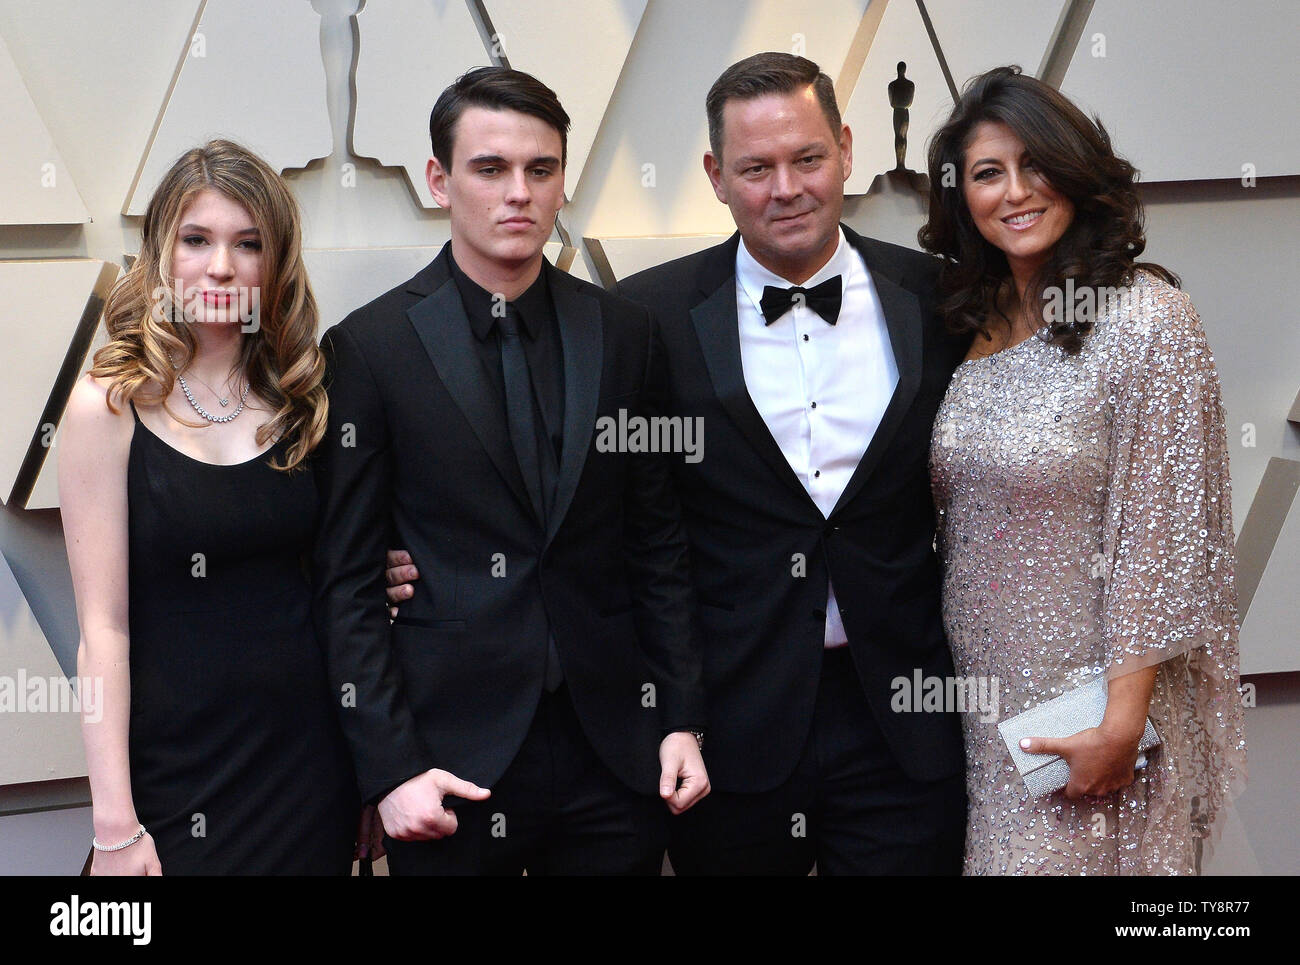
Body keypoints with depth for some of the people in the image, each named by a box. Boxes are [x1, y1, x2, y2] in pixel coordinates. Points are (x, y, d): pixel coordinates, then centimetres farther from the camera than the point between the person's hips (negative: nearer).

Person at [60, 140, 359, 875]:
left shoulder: (302, 400, 4)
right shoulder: (109, 406, -8)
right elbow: (104, 626, -10)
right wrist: (115, 826, -12)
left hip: (310, 753, 4)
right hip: (178, 765, -3)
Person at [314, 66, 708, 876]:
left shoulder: (625, 335, 5)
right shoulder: (369, 348, -4)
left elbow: (659, 545, 8)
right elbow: (348, 581, -4)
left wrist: (682, 718, 3)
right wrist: (391, 767, -9)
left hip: (615, 751, 3)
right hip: (454, 757, -2)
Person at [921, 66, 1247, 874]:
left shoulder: (1147, 318, -14)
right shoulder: (974, 322, 5)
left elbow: (1162, 533, -16)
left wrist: (1122, 720, -17)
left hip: (1086, 701, -6)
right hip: (977, 688, 6)